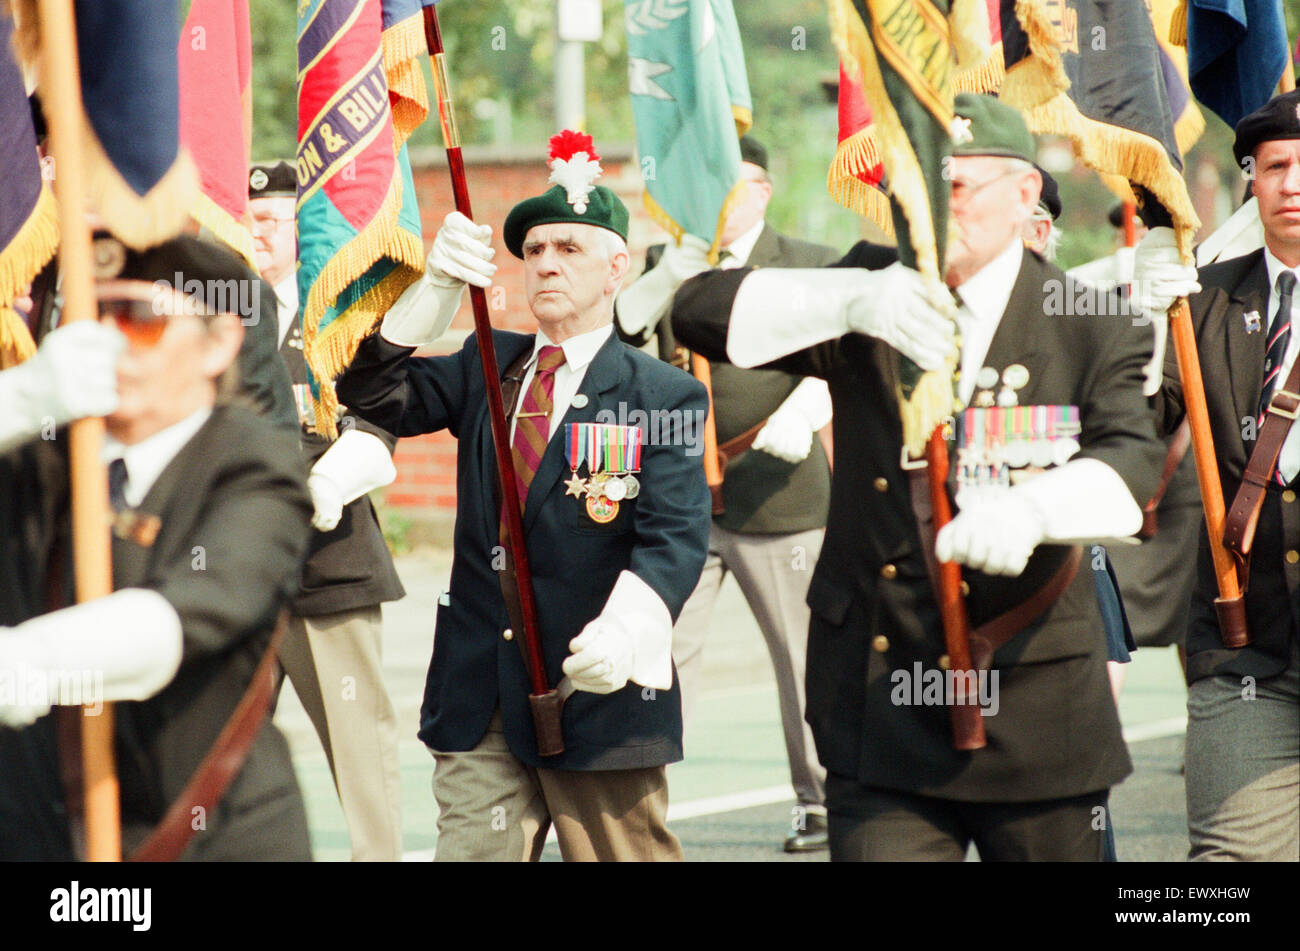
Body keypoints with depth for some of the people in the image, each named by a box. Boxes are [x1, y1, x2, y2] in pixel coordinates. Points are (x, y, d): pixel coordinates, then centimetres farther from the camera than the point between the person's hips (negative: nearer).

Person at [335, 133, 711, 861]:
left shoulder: (664, 397, -2)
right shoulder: (487, 370, 14)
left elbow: (676, 536, -12)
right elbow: (376, 393, 3)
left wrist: (622, 630, -31)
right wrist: (439, 286, -10)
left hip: (599, 693, -4)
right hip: (480, 699, 4)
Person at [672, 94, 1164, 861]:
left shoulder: (1086, 326, -1)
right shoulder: (867, 300, 7)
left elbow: (1131, 453, -19)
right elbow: (700, 310, -4)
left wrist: (1030, 509, -41)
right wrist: (850, 299, -22)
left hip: (1034, 715, -1)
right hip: (879, 709, 1)